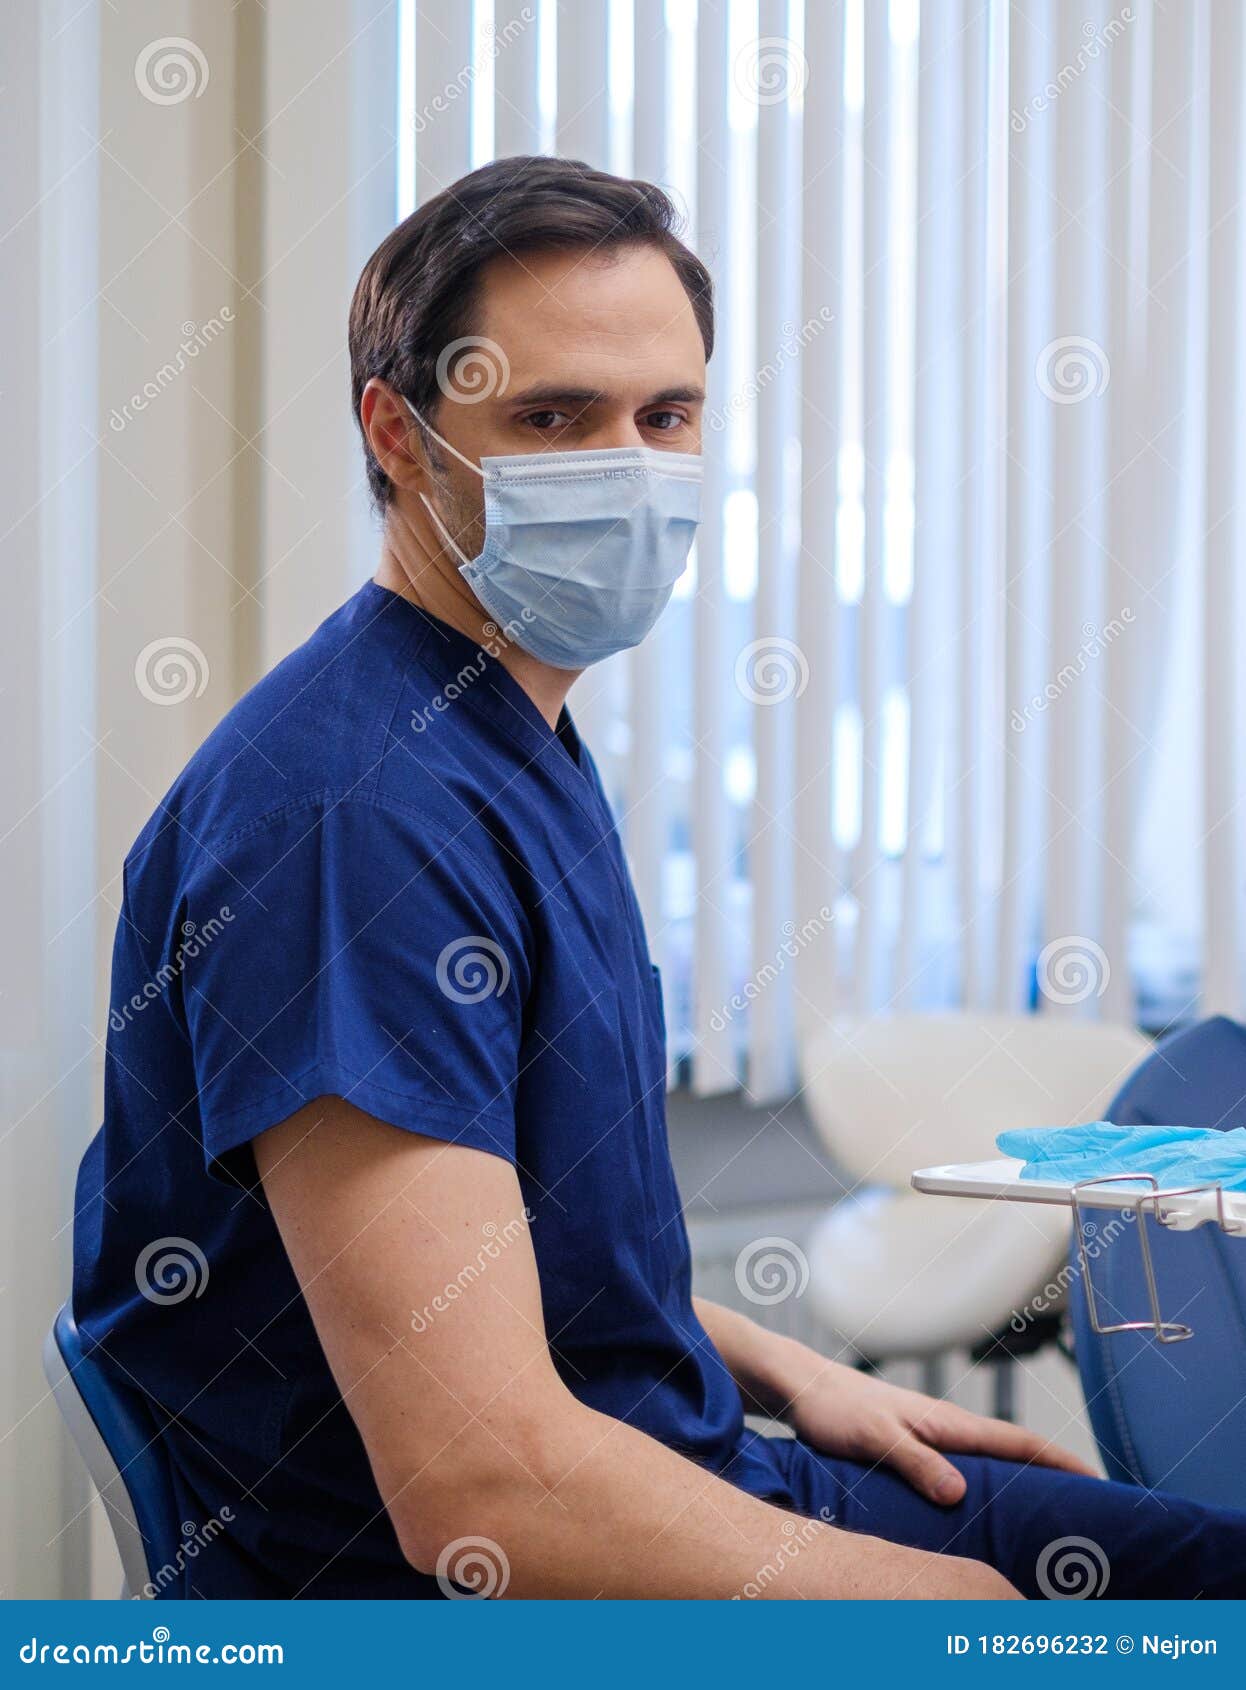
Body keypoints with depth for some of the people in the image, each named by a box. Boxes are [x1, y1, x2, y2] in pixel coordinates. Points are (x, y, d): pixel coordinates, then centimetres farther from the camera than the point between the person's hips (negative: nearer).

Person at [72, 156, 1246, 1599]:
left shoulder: (524, 745, 10)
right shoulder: (351, 806, -24)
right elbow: (480, 1483, -28)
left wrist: (781, 1373, 11)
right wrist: (925, 1588, -17)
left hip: (690, 1476, 10)